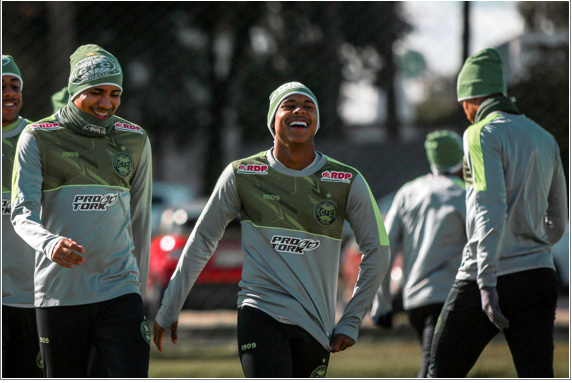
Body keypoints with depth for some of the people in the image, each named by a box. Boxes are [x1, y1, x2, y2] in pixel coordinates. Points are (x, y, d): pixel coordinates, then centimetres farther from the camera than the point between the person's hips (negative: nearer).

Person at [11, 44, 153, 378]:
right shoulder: (39, 138, 0)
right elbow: (23, 214, -9)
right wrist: (49, 243, -31)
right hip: (59, 296, -1)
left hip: (119, 290, 1)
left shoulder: (135, 140, 10)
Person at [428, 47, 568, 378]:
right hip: (541, 275, 6)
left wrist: (487, 282, -24)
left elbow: (491, 210, -19)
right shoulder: (545, 139, 16)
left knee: (444, 373, 7)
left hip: (494, 277, -6)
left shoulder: (483, 134, -6)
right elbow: (558, 222, 23)